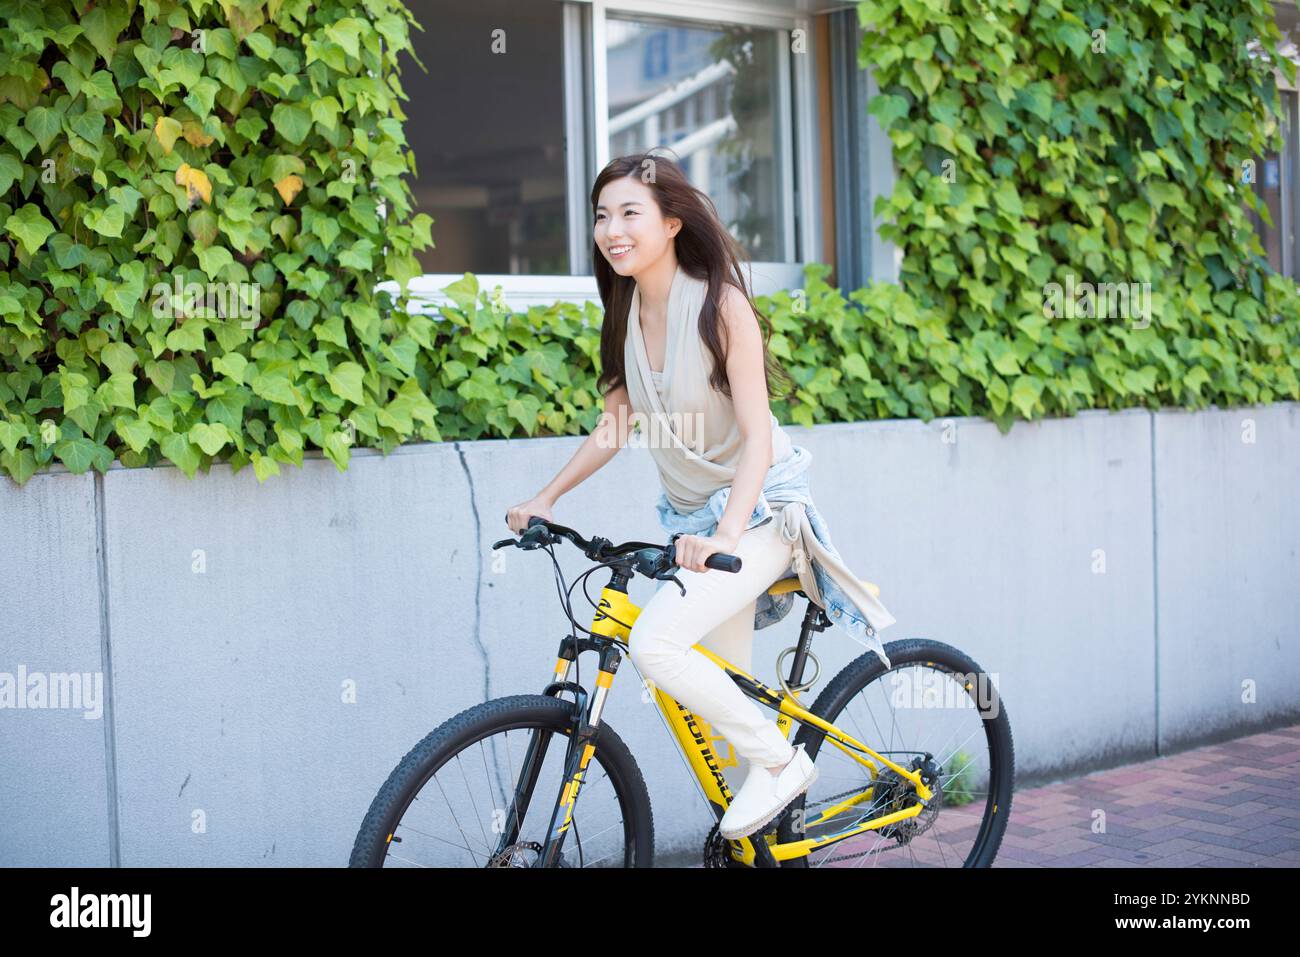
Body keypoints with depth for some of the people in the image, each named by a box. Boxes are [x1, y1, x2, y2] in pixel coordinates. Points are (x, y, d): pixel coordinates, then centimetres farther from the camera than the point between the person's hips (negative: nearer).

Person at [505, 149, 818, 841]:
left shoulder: (719, 303, -17)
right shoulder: (628, 310, 4)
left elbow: (757, 436, -20)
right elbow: (615, 424, 13)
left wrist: (725, 536, -32)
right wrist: (546, 497, 8)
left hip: (759, 509, -7)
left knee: (654, 643, -24)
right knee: (725, 687, 10)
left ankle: (781, 760, -6)